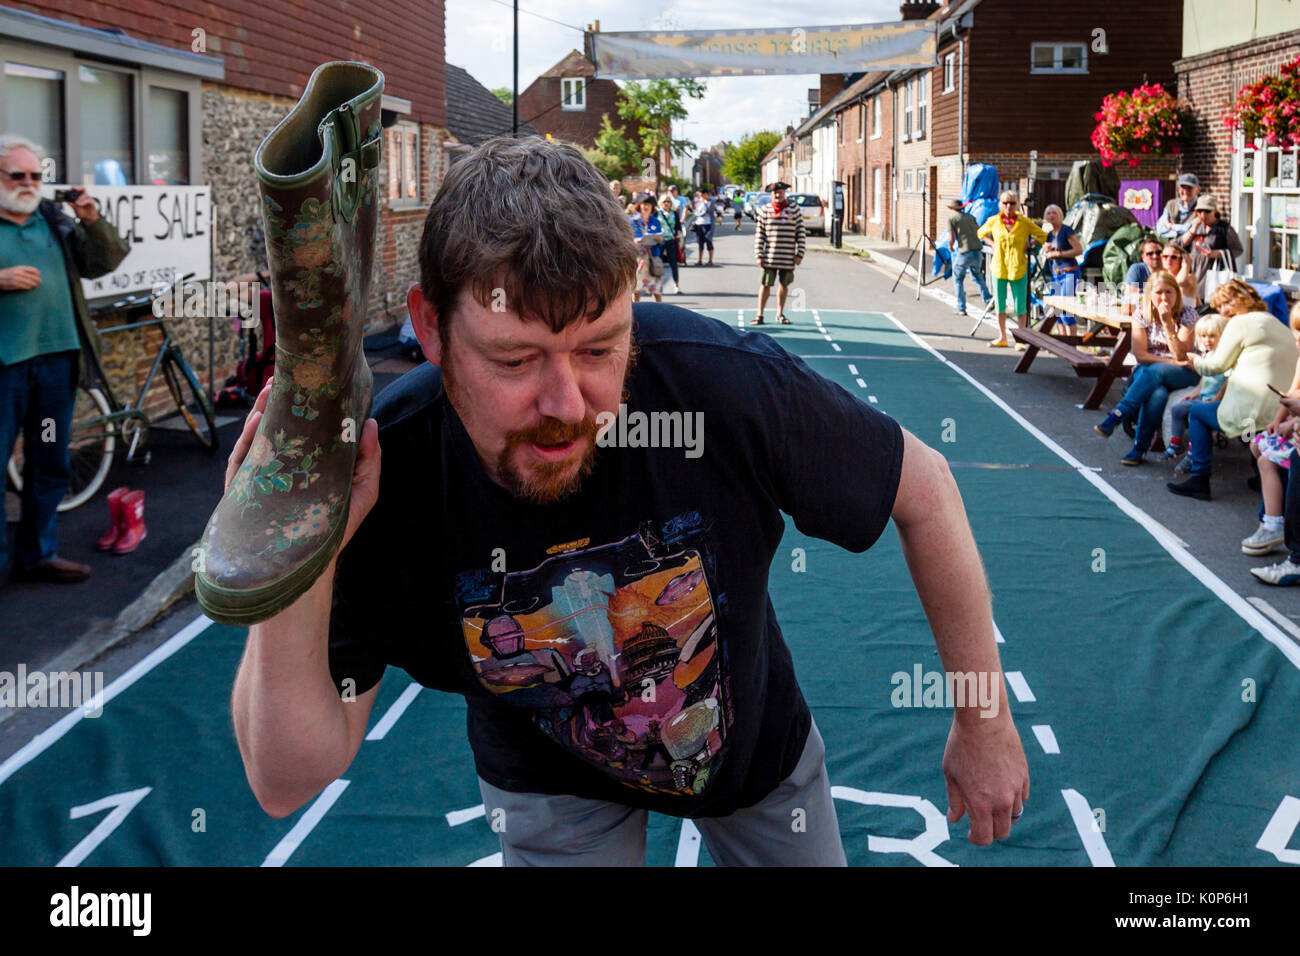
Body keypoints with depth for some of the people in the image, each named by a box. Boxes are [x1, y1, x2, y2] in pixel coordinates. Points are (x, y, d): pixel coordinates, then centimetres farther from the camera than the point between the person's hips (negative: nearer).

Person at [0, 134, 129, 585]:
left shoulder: (54, 220, 13)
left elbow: (103, 262, 14)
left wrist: (93, 223, -4)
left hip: (56, 357, 5)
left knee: (49, 464, 13)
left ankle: (38, 552, 25)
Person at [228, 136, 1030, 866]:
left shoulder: (729, 385, -35)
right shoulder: (377, 476, -32)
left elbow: (924, 486, -15)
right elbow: (289, 782, -29)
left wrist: (986, 722, -8)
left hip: (755, 739, 1)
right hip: (553, 790, -1)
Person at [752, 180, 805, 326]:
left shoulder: (794, 210, 2)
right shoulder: (765, 211, 1)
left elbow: (800, 233, 4)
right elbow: (759, 235, 1)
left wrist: (799, 254, -2)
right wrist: (758, 255, -5)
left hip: (788, 257, 1)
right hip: (769, 257, -1)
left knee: (784, 285, 11)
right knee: (765, 285, -2)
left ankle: (780, 314, 23)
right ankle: (759, 315, 5)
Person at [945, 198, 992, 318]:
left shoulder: (951, 218, 1)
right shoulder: (970, 217, 17)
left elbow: (951, 239, -5)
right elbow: (980, 233, 21)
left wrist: (950, 247, 15)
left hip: (964, 253, -5)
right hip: (978, 251, 5)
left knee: (958, 279, 13)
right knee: (976, 275, 26)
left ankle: (961, 308, 8)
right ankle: (988, 298, 11)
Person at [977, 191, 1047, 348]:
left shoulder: (1025, 222, -5)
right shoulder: (993, 221, 1)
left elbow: (1042, 236, 7)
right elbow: (981, 233, 21)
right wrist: (993, 245, 8)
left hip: (1018, 268, -2)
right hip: (999, 268, 2)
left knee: (1020, 306, 0)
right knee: (1000, 304, 8)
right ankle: (1002, 338, 18)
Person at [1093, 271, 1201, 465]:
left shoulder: (1187, 315, -5)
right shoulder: (1143, 316, 1)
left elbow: (1181, 356, -13)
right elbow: (1140, 354, -4)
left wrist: (1167, 323, -21)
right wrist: (1171, 361, -16)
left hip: (1183, 376, -1)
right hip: (1148, 373, 1)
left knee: (1155, 371, -37)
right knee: (1157, 394, -36)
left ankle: (1115, 417, -41)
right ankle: (1140, 447, -34)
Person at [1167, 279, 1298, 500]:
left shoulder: (1241, 323, -6)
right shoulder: (1280, 327, 21)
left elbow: (1218, 365, -1)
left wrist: (1196, 361, 19)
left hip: (1254, 413, -8)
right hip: (1282, 413, 8)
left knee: (1197, 413, 14)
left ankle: (1199, 478, 7)